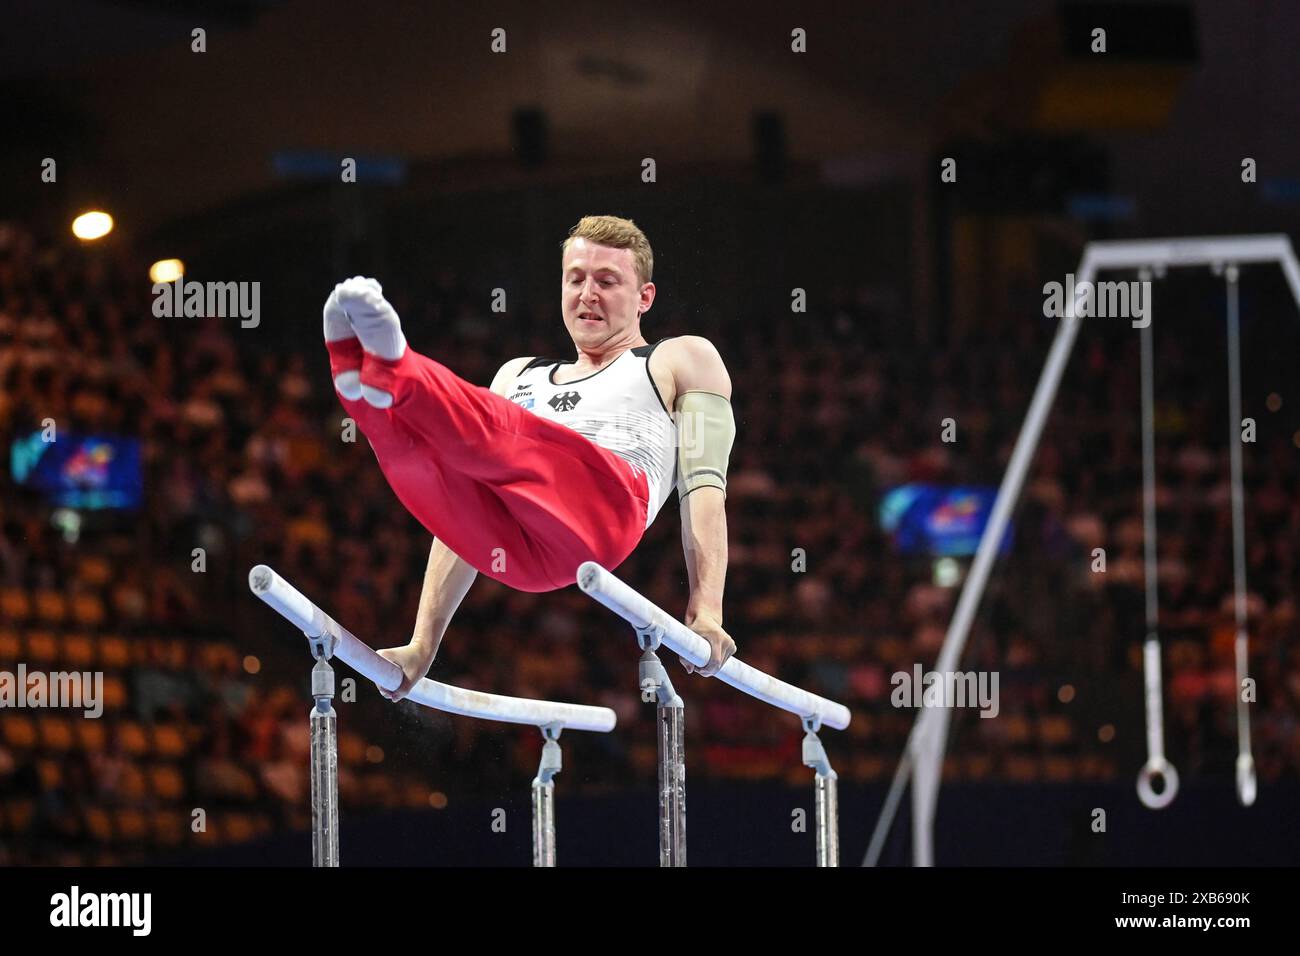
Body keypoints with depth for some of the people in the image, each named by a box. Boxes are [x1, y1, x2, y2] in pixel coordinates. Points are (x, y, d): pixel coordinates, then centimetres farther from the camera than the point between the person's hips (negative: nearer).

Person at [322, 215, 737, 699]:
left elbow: (704, 486, 11)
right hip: (511, 550, 5)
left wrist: (707, 612, -6)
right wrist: (423, 645, 17)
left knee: (504, 434, -35)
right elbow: (467, 512, 31)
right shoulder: (519, 376, 40)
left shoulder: (682, 360, 28)